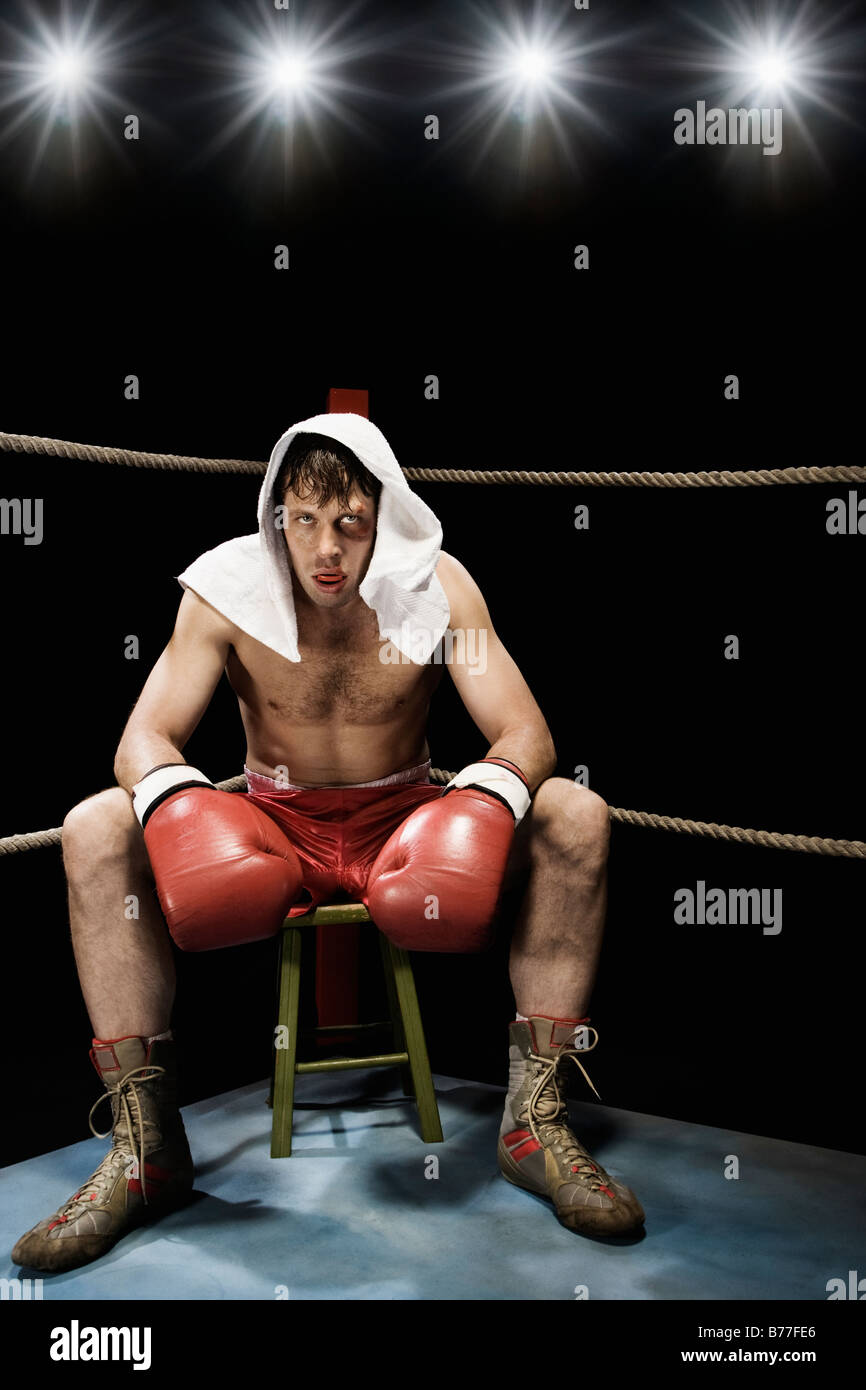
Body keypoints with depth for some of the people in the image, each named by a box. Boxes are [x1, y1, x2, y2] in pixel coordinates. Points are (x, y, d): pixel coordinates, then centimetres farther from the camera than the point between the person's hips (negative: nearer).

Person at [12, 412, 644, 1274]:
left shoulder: (438, 586, -11)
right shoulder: (226, 588, -11)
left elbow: (525, 734, -15)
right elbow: (146, 737, -14)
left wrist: (487, 804, -38)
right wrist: (172, 806, -37)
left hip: (405, 826, 0)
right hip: (272, 835, 0)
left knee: (574, 816, -25)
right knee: (95, 831, -24)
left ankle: (535, 1121, -19)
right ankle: (145, 1144, -18)